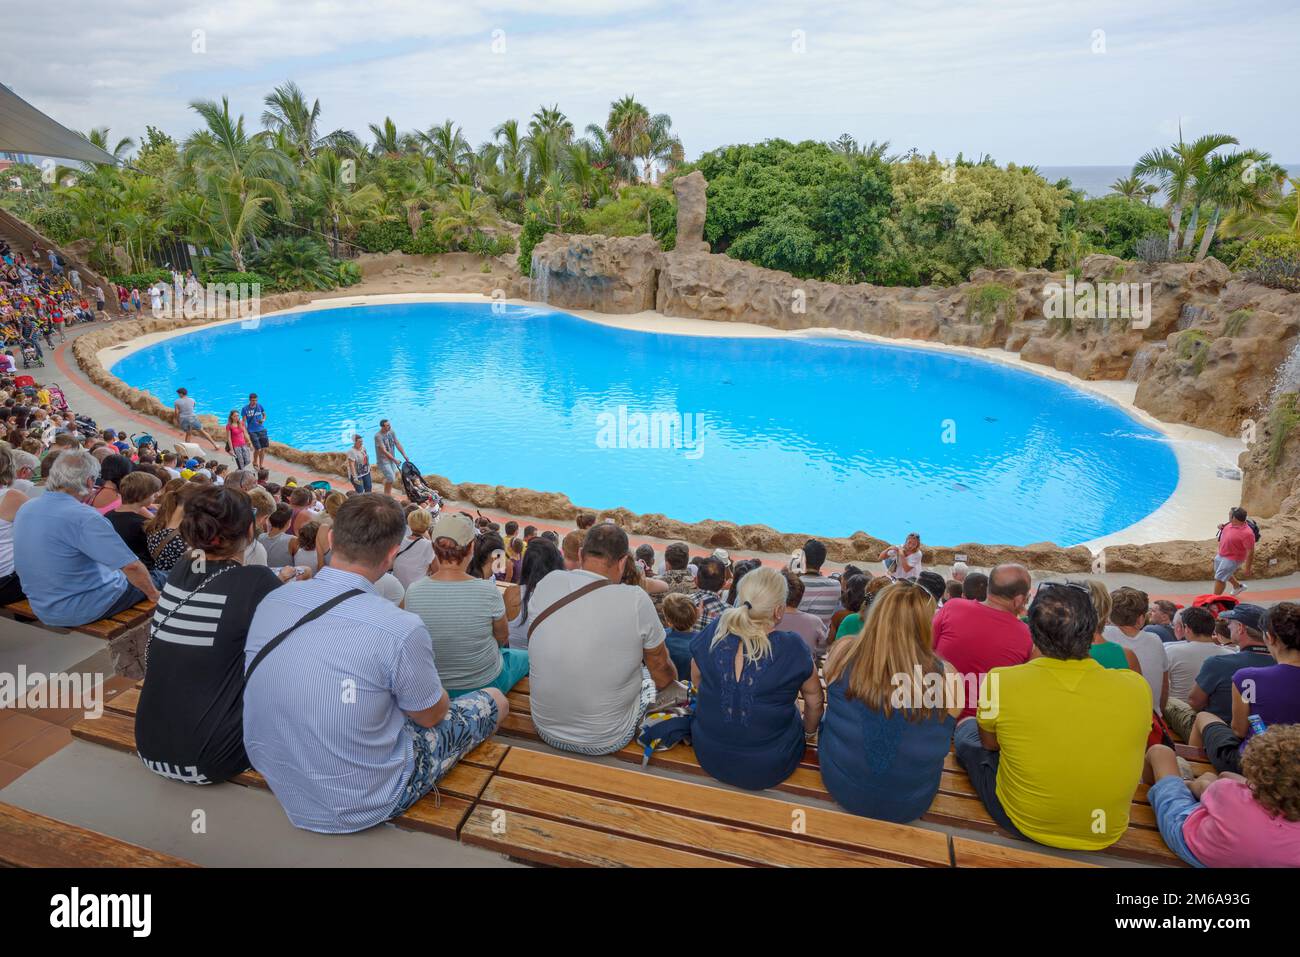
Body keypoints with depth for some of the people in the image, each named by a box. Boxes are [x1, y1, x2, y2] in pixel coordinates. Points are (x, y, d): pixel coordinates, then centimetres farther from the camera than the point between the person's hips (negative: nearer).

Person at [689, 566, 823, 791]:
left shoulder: (714, 632, -13)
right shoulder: (792, 648, -20)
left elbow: (697, 680, 4)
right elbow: (814, 701, -5)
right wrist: (808, 731, 17)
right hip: (768, 772, -3)